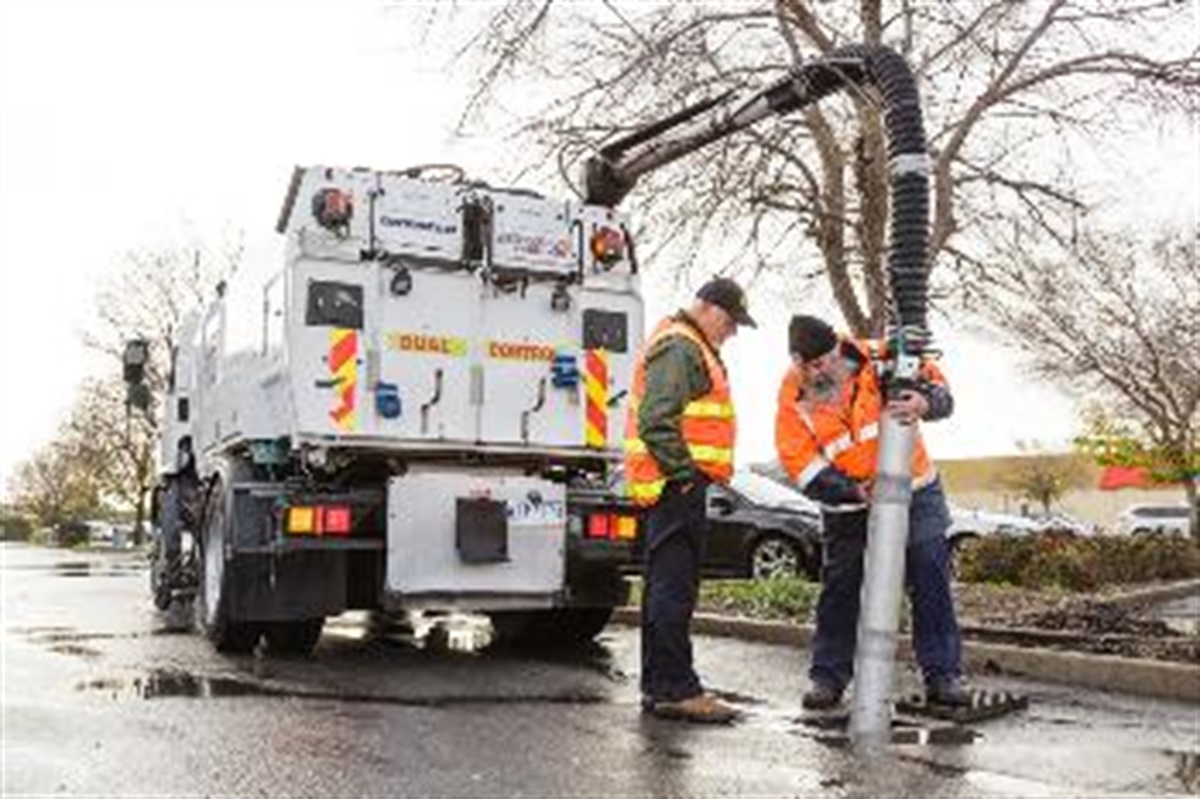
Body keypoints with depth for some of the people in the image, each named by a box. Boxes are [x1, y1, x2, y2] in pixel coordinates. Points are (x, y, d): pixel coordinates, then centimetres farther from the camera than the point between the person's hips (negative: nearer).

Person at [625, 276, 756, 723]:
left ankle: (658, 686, 20)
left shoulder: (693, 349, 24)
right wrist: (685, 473, -21)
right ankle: (675, 690, -6)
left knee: (665, 586, 13)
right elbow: (658, 421, -21)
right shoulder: (678, 348, -11)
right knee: (674, 588, -9)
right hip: (676, 485, -11)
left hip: (674, 485, 11)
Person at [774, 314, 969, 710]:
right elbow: (801, 464, -11)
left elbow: (935, 387, -9)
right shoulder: (794, 397, -9)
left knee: (931, 585, 2)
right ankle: (828, 677, 17)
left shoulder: (875, 361, -13)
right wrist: (853, 491, -23)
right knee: (840, 591, 5)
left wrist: (925, 402, -33)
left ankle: (943, 675, 13)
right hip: (847, 510, 1)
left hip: (914, 492, 0)